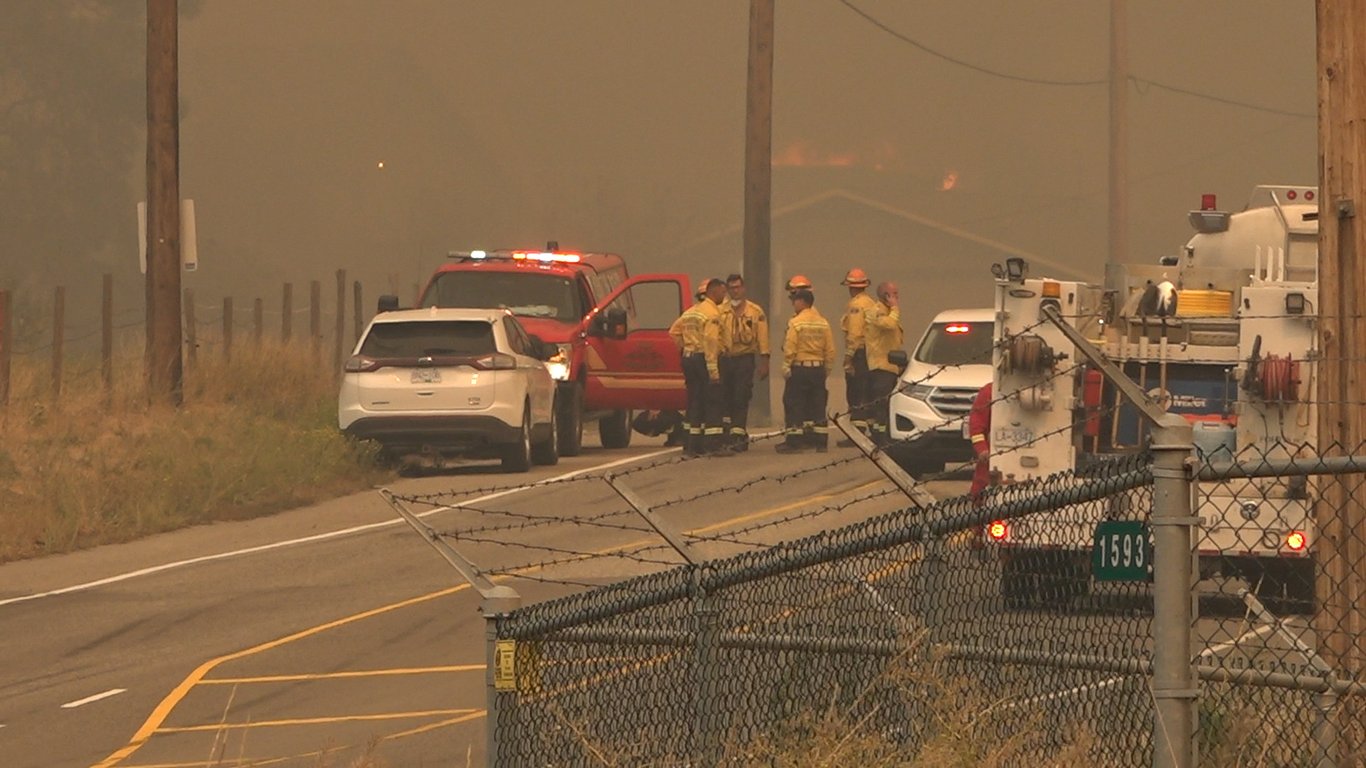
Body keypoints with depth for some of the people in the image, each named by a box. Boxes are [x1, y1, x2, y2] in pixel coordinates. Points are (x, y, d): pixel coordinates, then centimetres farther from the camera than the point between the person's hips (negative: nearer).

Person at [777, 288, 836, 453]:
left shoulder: (796, 322, -12)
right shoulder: (823, 323, 5)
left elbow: (790, 349, -15)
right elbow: (830, 350, 6)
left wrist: (786, 367, -7)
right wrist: (827, 368, 14)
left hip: (799, 367, -6)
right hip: (818, 369, 6)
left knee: (794, 404, 0)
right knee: (817, 405, 11)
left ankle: (793, 441, -3)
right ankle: (820, 441, 12)